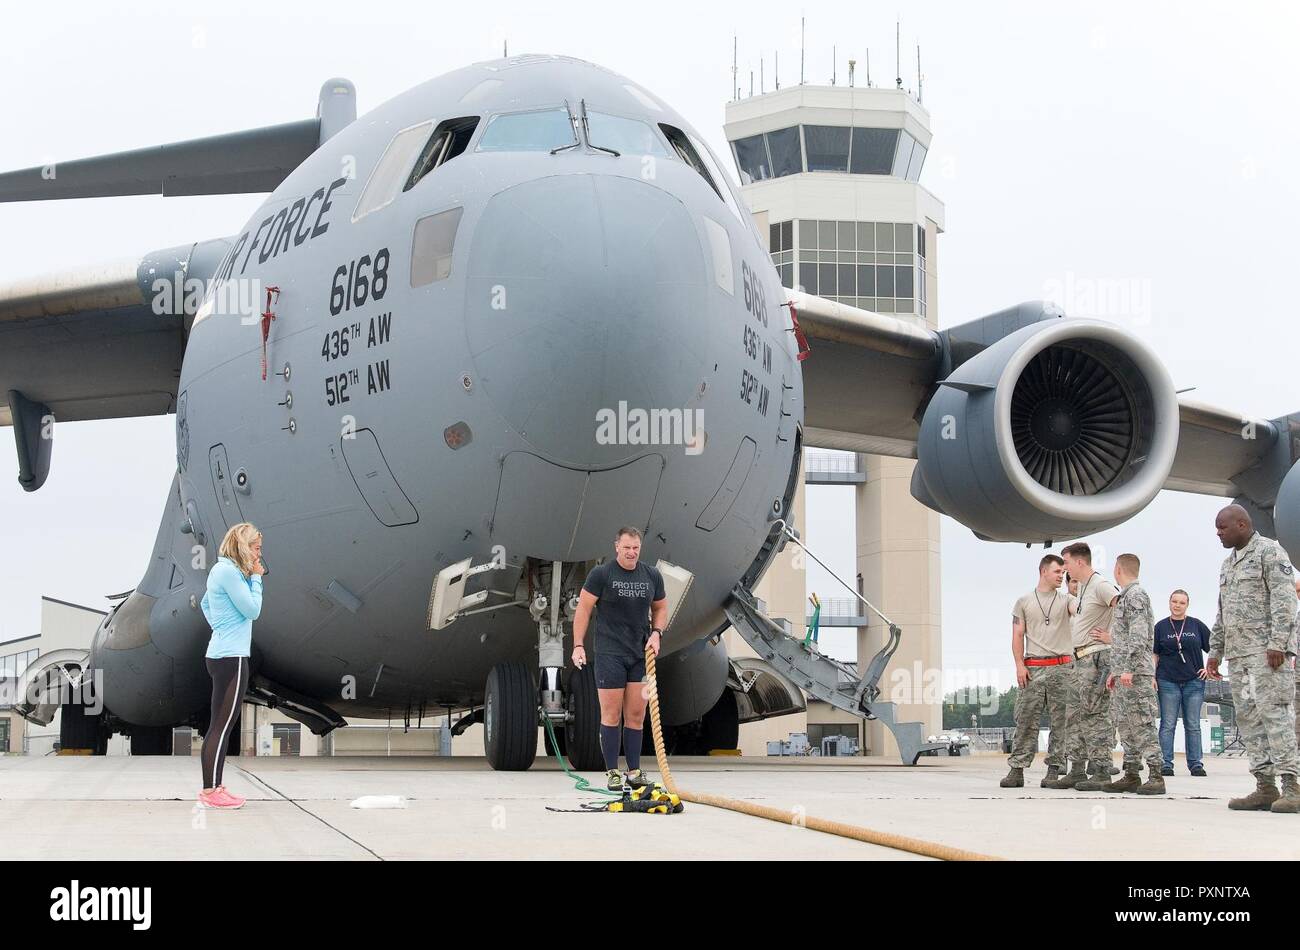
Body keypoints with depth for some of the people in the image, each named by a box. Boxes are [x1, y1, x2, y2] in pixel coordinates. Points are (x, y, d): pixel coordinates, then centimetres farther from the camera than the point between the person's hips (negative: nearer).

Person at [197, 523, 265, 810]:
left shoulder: (221, 570, 16)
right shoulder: (228, 571, -14)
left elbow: (206, 604, 31)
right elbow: (252, 610, -14)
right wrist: (256, 578, -4)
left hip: (221, 655, 11)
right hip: (231, 658, -11)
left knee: (219, 725, 13)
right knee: (222, 726, -9)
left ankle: (214, 788, 17)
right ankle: (210, 792, -8)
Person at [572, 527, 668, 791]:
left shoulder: (652, 576, 9)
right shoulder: (601, 574, -5)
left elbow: (661, 608, 21)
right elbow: (583, 609, -4)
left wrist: (656, 633, 3)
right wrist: (578, 645, -10)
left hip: (641, 653, 4)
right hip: (609, 653, -4)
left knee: (636, 715, 5)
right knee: (611, 715, -3)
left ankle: (634, 772, 10)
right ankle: (612, 773, 2)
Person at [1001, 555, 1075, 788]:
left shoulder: (1067, 601, 11)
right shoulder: (1024, 602, 12)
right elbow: (1017, 637, 8)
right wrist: (1019, 665, -3)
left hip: (1061, 667, 0)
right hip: (1032, 668, 0)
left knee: (1060, 721, -1)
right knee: (1025, 720, -3)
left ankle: (1054, 769, 3)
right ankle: (1017, 770, -3)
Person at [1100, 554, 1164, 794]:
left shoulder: (1136, 595, -10)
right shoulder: (1125, 597, 21)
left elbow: (1138, 637, -19)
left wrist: (1128, 669, -23)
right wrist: (1114, 672, 23)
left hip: (1137, 674, -10)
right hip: (1123, 674, 10)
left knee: (1143, 724, -11)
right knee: (1126, 726, 9)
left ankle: (1156, 776, -11)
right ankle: (1132, 776, 11)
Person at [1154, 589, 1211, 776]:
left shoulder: (1197, 625, 5)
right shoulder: (1161, 627, 5)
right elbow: (1154, 654, 5)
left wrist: (1209, 668, 3)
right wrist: (1152, 677, -3)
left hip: (1194, 681, 1)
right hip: (1168, 682, -1)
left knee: (1193, 725, 5)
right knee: (1168, 725, 0)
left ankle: (1196, 764, 9)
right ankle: (1167, 764, 2)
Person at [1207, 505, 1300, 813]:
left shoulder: (1269, 551, -2)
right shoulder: (1228, 564, 23)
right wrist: (1215, 652, 20)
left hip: (1266, 650, -8)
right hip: (1238, 654, 9)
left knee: (1275, 713, -13)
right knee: (1248, 718, 4)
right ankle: (1265, 787, 4)